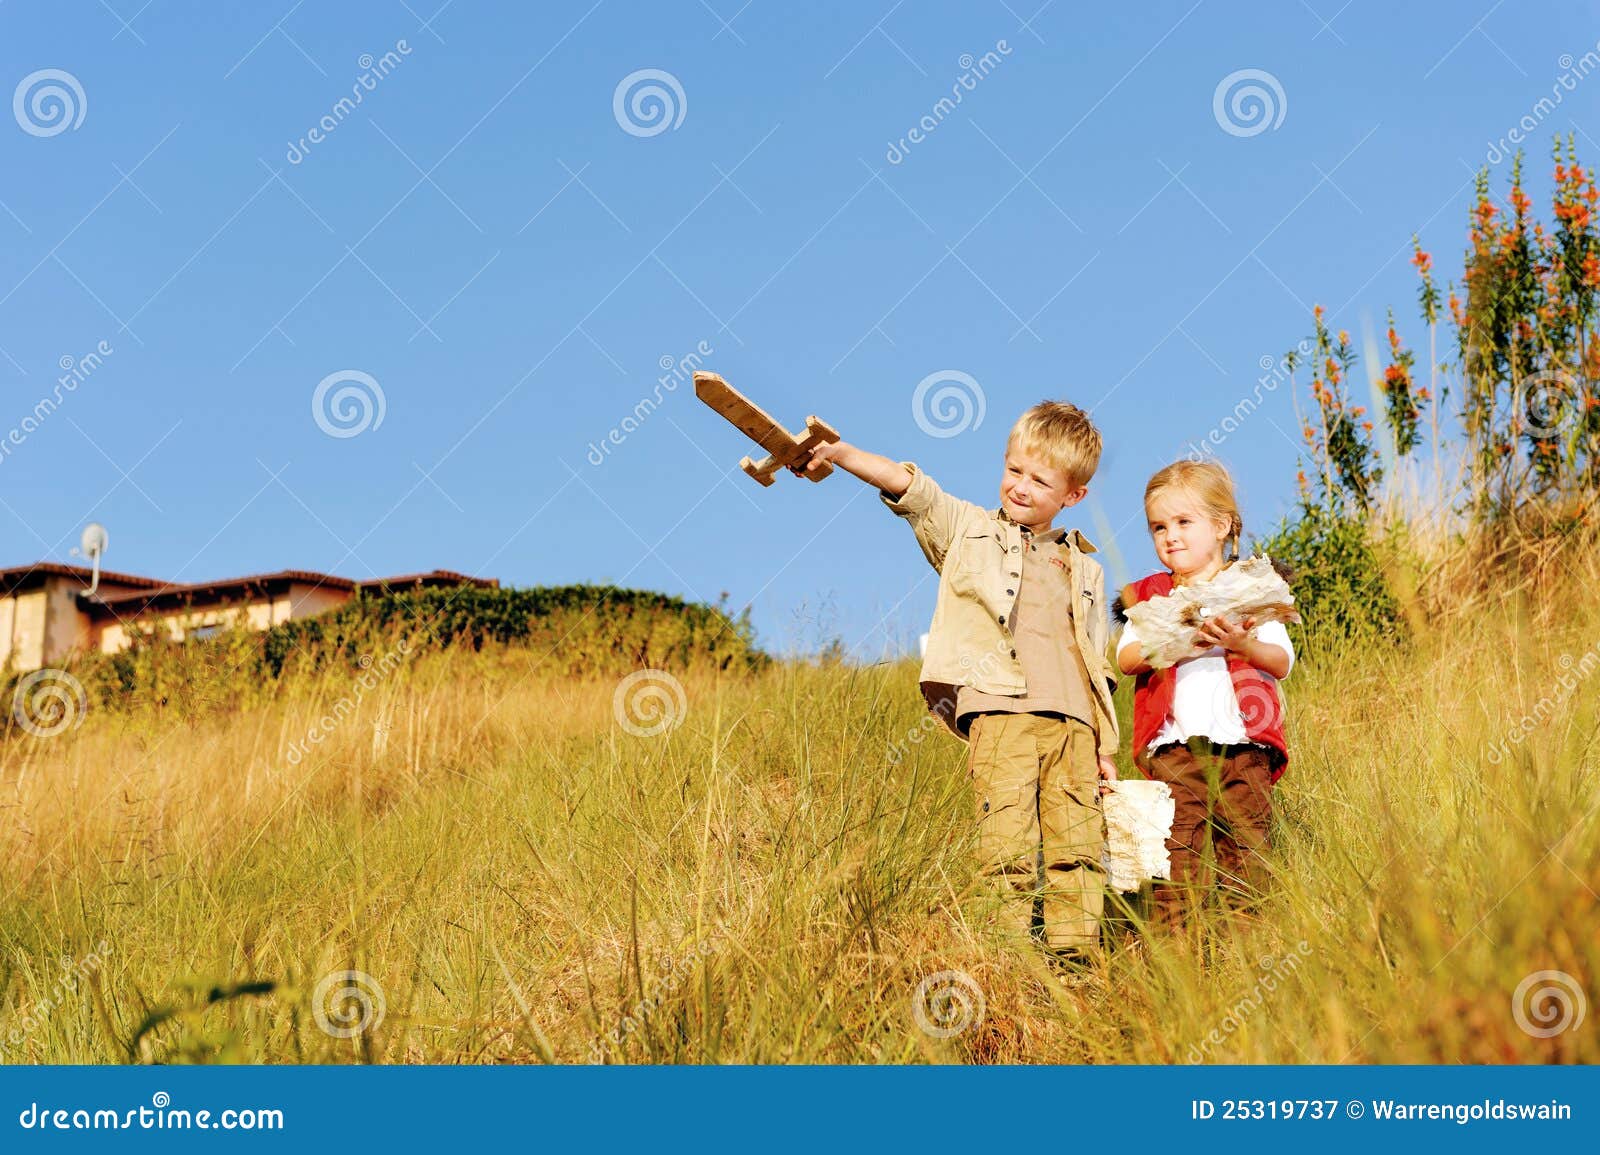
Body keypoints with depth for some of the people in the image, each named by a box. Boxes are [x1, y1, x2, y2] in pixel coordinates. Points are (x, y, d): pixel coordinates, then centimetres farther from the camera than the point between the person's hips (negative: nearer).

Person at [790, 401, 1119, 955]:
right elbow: (908, 485, -2)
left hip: (1073, 724, 4)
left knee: (1077, 847, -1)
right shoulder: (969, 530, 14)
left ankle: (1076, 959, 4)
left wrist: (1106, 748, 17)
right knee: (1008, 846, -11)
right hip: (1000, 713, -4)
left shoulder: (1085, 571, 23)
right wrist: (837, 452, -17)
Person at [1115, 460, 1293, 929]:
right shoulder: (1148, 596, 15)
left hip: (1243, 745, 0)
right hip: (1175, 747, 0)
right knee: (1177, 850, -5)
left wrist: (1243, 645, -15)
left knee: (1244, 846, 0)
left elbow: (1282, 662, 4)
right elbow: (1125, 658, 2)